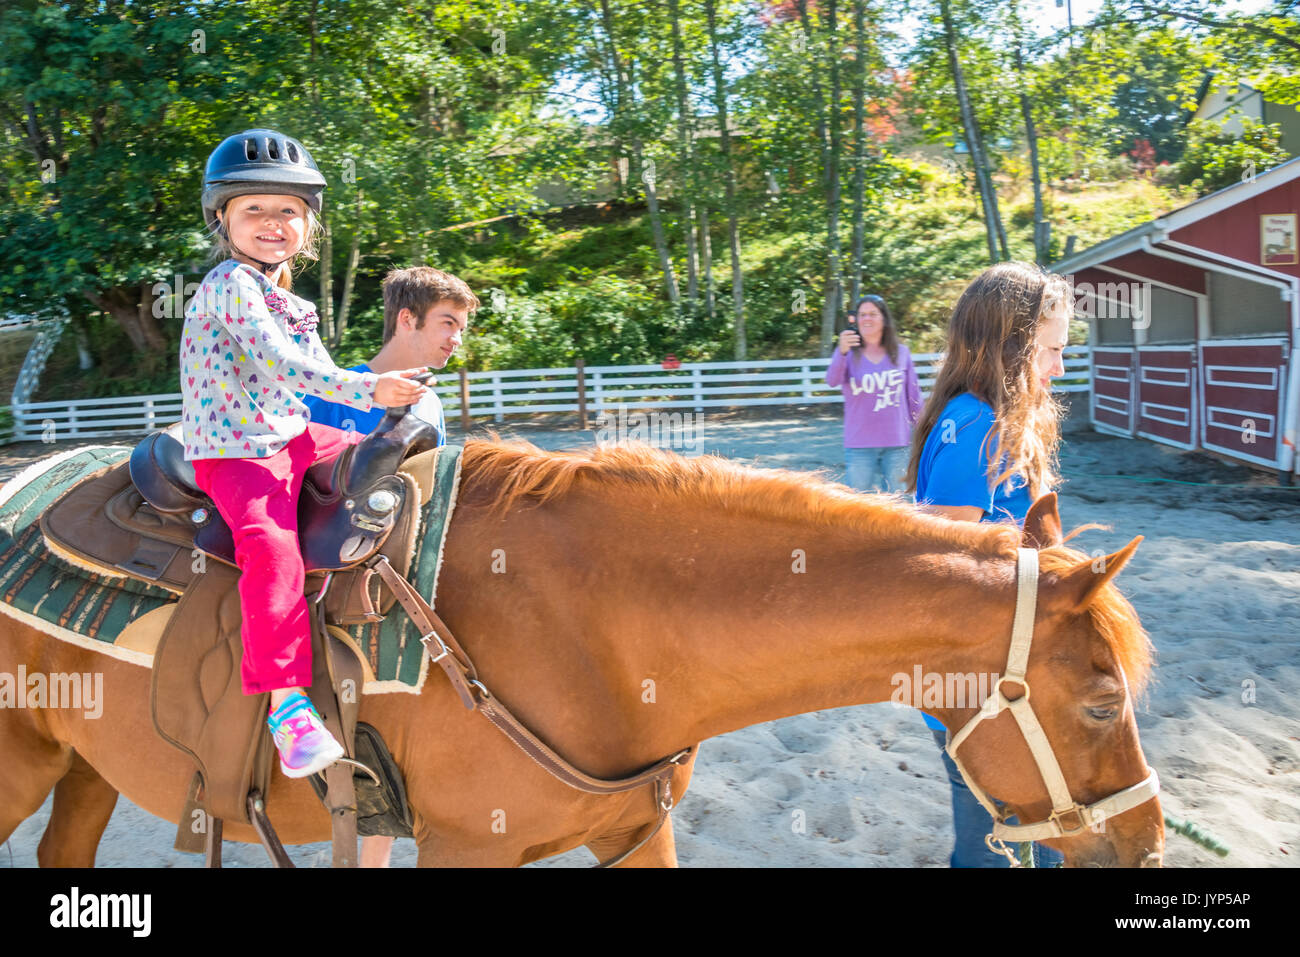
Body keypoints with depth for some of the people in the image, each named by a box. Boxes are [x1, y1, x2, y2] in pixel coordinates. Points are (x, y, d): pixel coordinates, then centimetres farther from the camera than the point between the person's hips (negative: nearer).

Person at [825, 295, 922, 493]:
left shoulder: (902, 353, 7)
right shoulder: (850, 354, -1)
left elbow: (914, 397, 11)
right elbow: (832, 381, -22)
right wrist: (842, 352, -40)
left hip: (897, 444, 2)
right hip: (859, 445, -2)